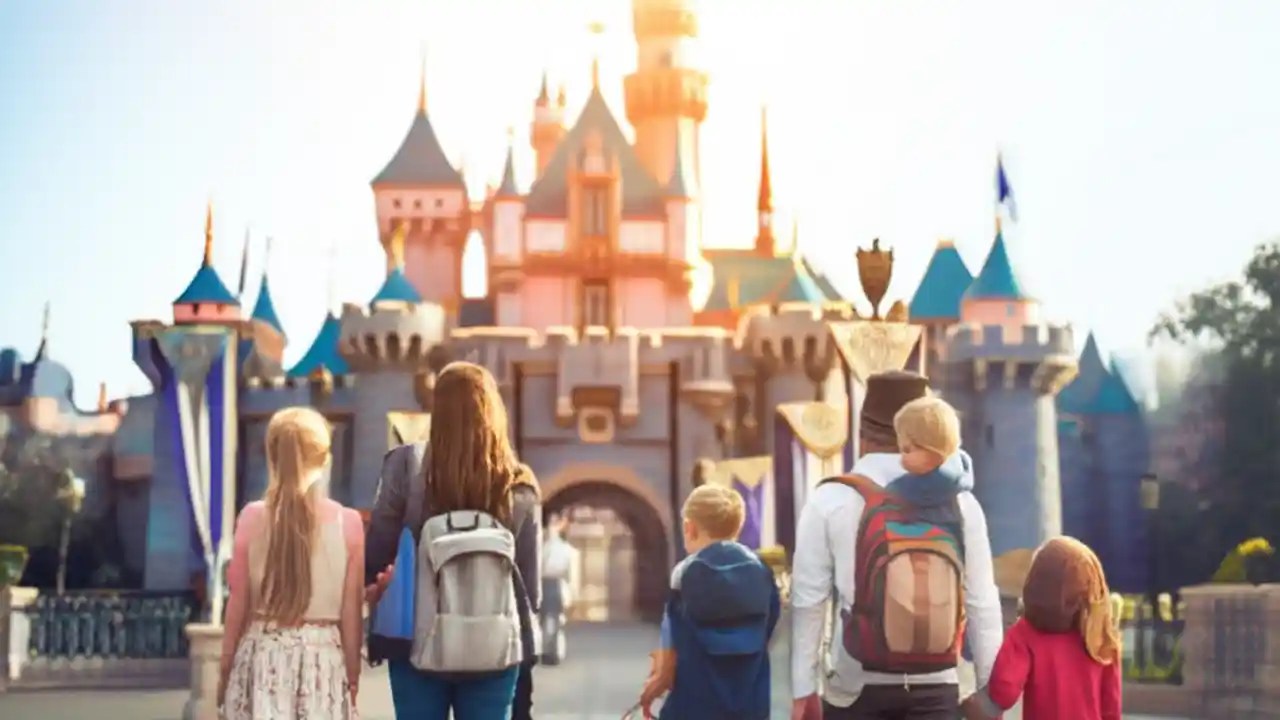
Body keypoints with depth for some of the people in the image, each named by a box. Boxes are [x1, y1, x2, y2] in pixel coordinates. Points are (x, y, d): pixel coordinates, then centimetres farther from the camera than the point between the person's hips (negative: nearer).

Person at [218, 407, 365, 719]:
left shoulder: (253, 517, -2)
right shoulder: (348, 522, -5)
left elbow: (238, 603, 3)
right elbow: (351, 611, 0)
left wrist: (226, 668, 15)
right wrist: (353, 675, 11)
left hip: (263, 655, 1)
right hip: (322, 658, -1)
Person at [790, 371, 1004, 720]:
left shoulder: (831, 500, -6)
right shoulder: (959, 501, 0)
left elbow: (809, 600, -5)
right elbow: (982, 602, 1)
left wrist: (803, 690, 2)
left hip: (857, 688, -2)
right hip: (937, 687, 2)